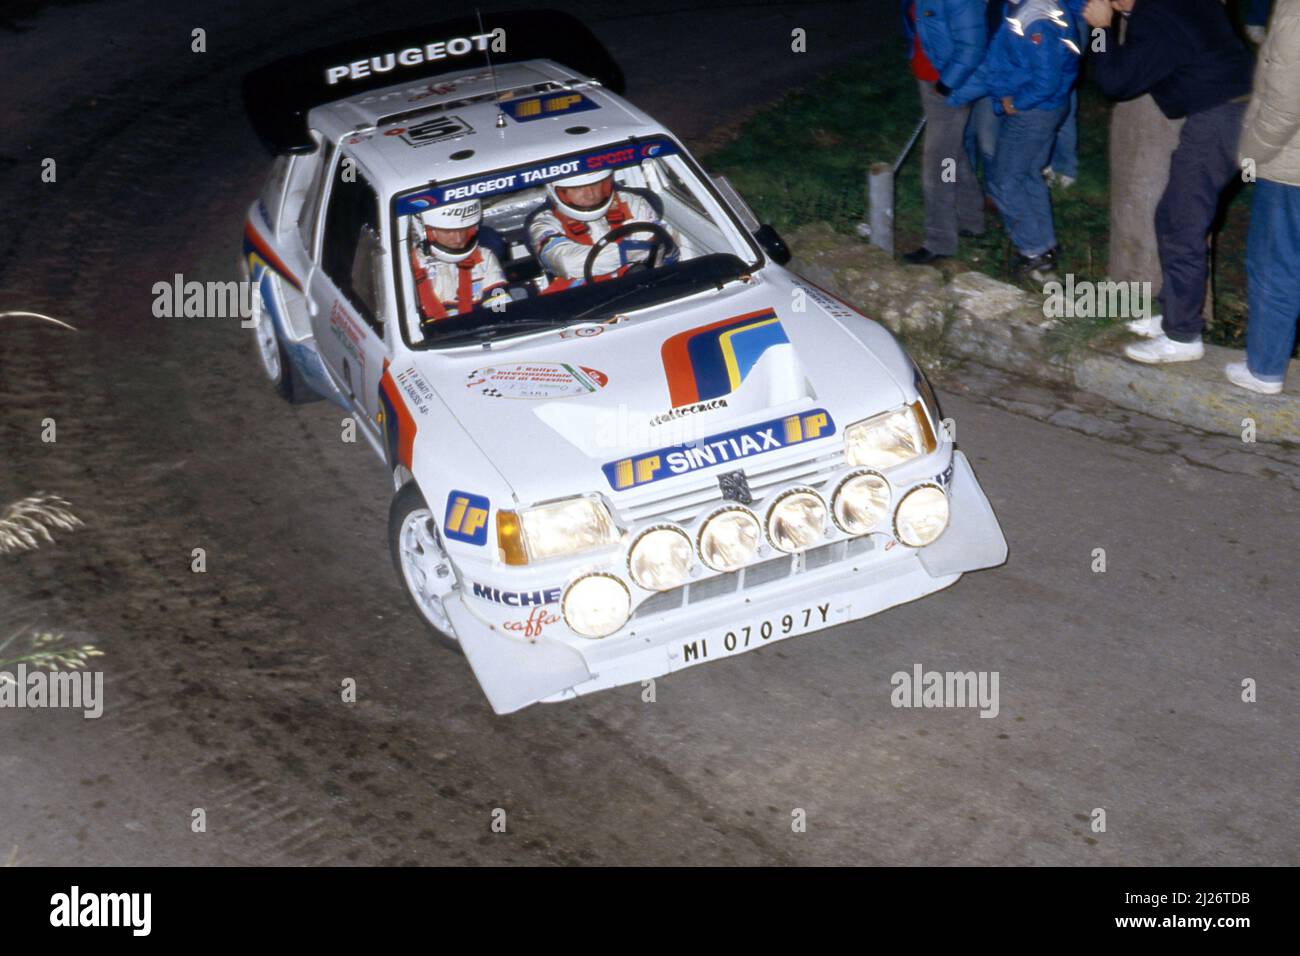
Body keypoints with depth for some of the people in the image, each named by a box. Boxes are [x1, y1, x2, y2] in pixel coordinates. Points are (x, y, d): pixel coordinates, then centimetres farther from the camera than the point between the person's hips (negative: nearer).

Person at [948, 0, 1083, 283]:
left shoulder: (1039, 23, -27)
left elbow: (1046, 81, -27)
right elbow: (993, 67, 10)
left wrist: (1014, 103, -12)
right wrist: (952, 97, 8)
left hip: (1032, 113, -9)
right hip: (1030, 112, 9)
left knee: (1005, 184, 2)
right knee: (1028, 179, 19)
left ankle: (1037, 256, 9)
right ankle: (1044, 248, 30)